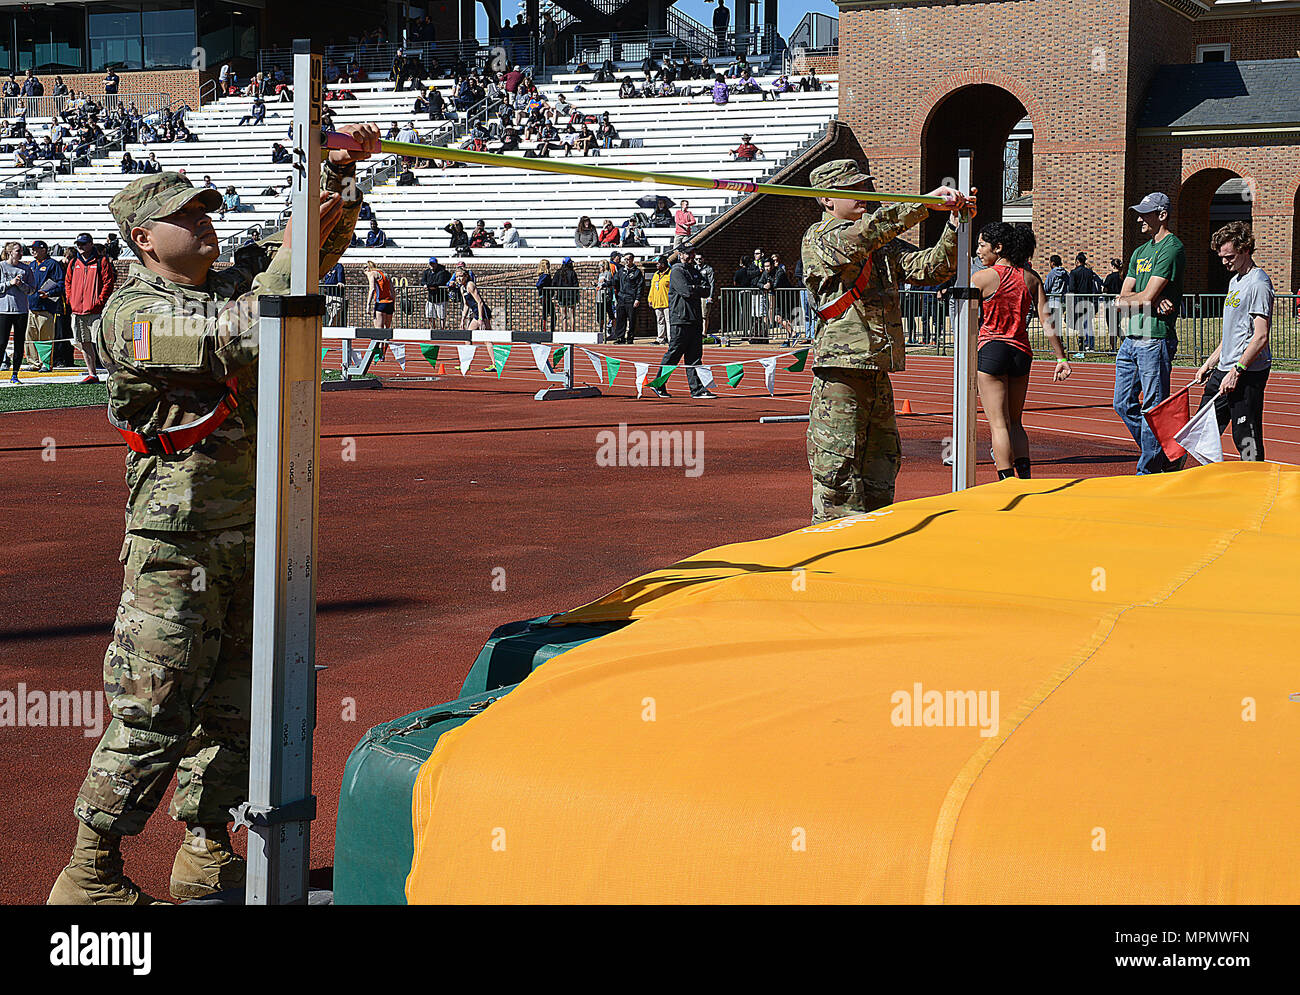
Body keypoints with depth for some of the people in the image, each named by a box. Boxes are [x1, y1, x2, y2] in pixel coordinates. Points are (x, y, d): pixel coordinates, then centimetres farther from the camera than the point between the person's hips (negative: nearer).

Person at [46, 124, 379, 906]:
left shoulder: (235, 286, 13)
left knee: (236, 700, 11)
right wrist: (295, 254, -19)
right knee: (153, 708, -7)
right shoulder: (131, 315, -9)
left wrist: (337, 176, 0)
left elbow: (321, 248, 18)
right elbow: (237, 340, -22)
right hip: (179, 539, -7)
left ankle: (208, 851, 23)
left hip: (255, 530, 7)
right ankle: (92, 872, 2)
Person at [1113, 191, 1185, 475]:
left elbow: (1147, 297, -16)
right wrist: (1152, 302, -8)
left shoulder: (1171, 249, -8)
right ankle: (1163, 456, 22)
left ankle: (1148, 470, 1)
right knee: (1124, 404, 11)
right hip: (1131, 339, 9)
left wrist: (1126, 301, 3)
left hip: (1156, 339, -9)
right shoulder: (1140, 252, 20)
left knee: (1153, 408, -4)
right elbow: (1122, 298, 10)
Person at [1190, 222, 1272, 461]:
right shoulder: (1235, 281, 17)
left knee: (1246, 438, -8)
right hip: (1224, 370, 10)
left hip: (1248, 372, -10)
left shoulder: (1259, 284, -12)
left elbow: (1261, 336, -19)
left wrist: (1237, 371, -23)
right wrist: (1209, 364, 23)